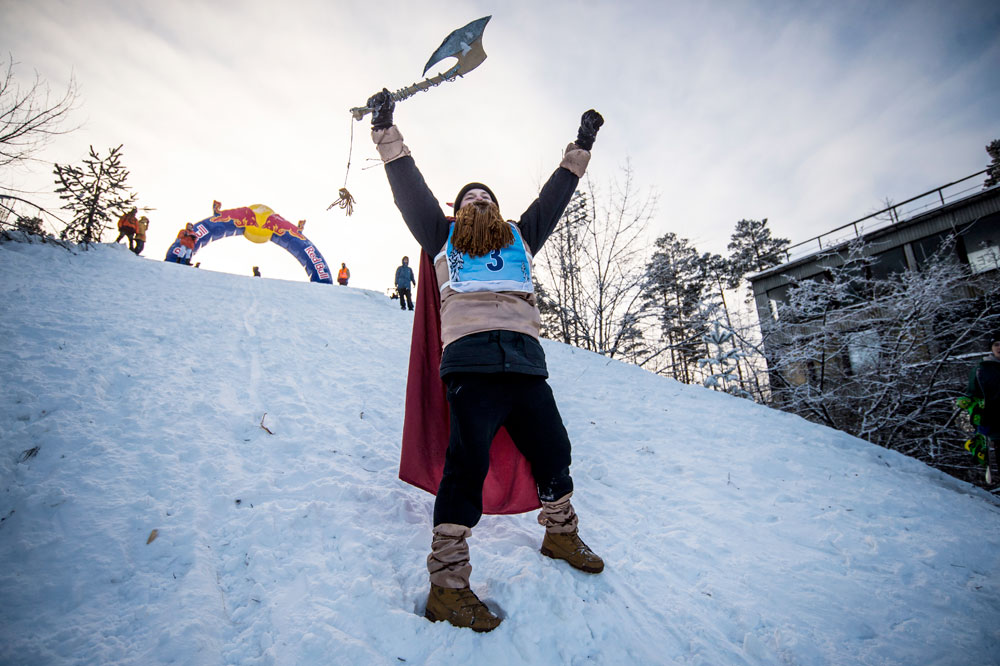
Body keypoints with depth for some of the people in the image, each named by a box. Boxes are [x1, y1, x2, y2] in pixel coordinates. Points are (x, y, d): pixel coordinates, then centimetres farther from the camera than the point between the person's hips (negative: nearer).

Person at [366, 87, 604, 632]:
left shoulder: (520, 235, 29)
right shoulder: (443, 235, 23)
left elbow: (555, 196, 36)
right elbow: (409, 188, 23)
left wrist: (580, 148, 43)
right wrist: (386, 131, 27)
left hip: (526, 360, 4)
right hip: (470, 358, -3)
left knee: (553, 452, 8)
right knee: (468, 462, -12)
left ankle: (560, 534, 33)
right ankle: (447, 585, 0)